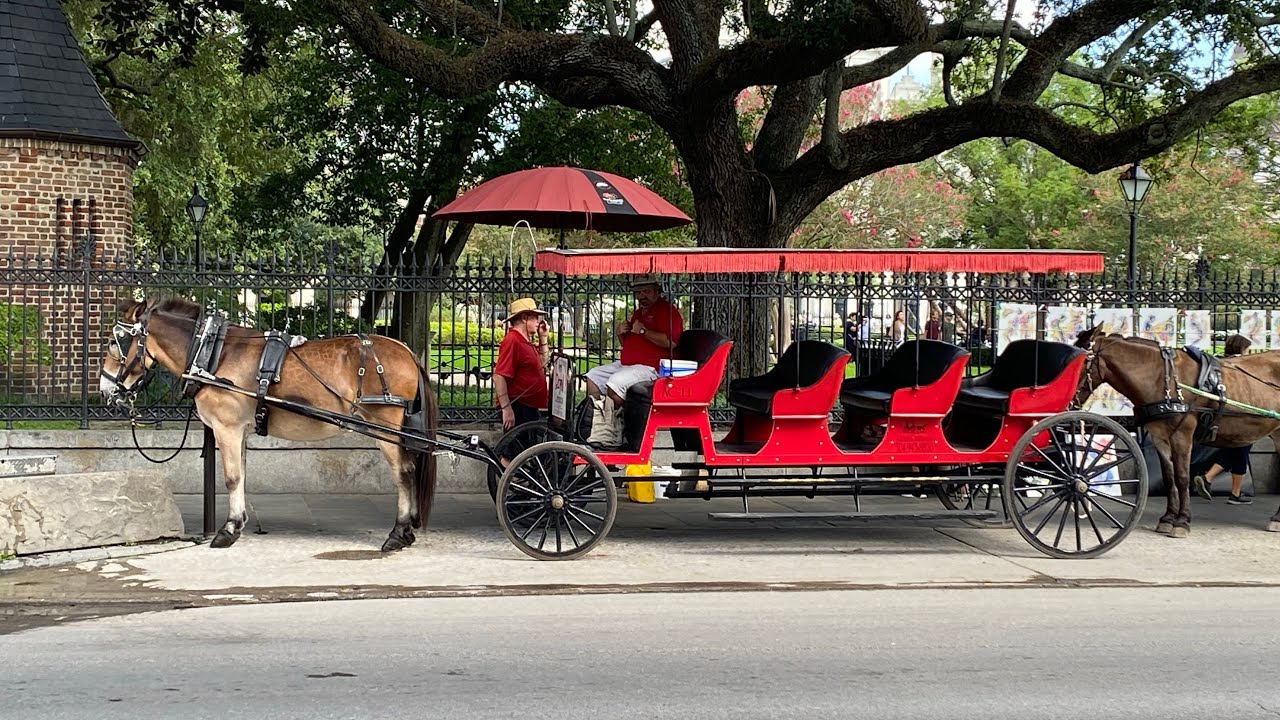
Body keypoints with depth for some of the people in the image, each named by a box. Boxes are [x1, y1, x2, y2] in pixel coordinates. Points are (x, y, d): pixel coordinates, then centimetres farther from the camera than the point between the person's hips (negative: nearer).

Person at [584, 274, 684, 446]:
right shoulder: (638, 313, 25)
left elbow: (671, 341, -23)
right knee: (593, 377, 2)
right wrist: (621, 333, 12)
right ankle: (599, 432, -8)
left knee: (615, 383, -30)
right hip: (625, 364, 10)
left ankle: (610, 436, -18)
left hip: (650, 367, -10)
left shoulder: (667, 310, -6)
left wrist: (643, 331, -18)